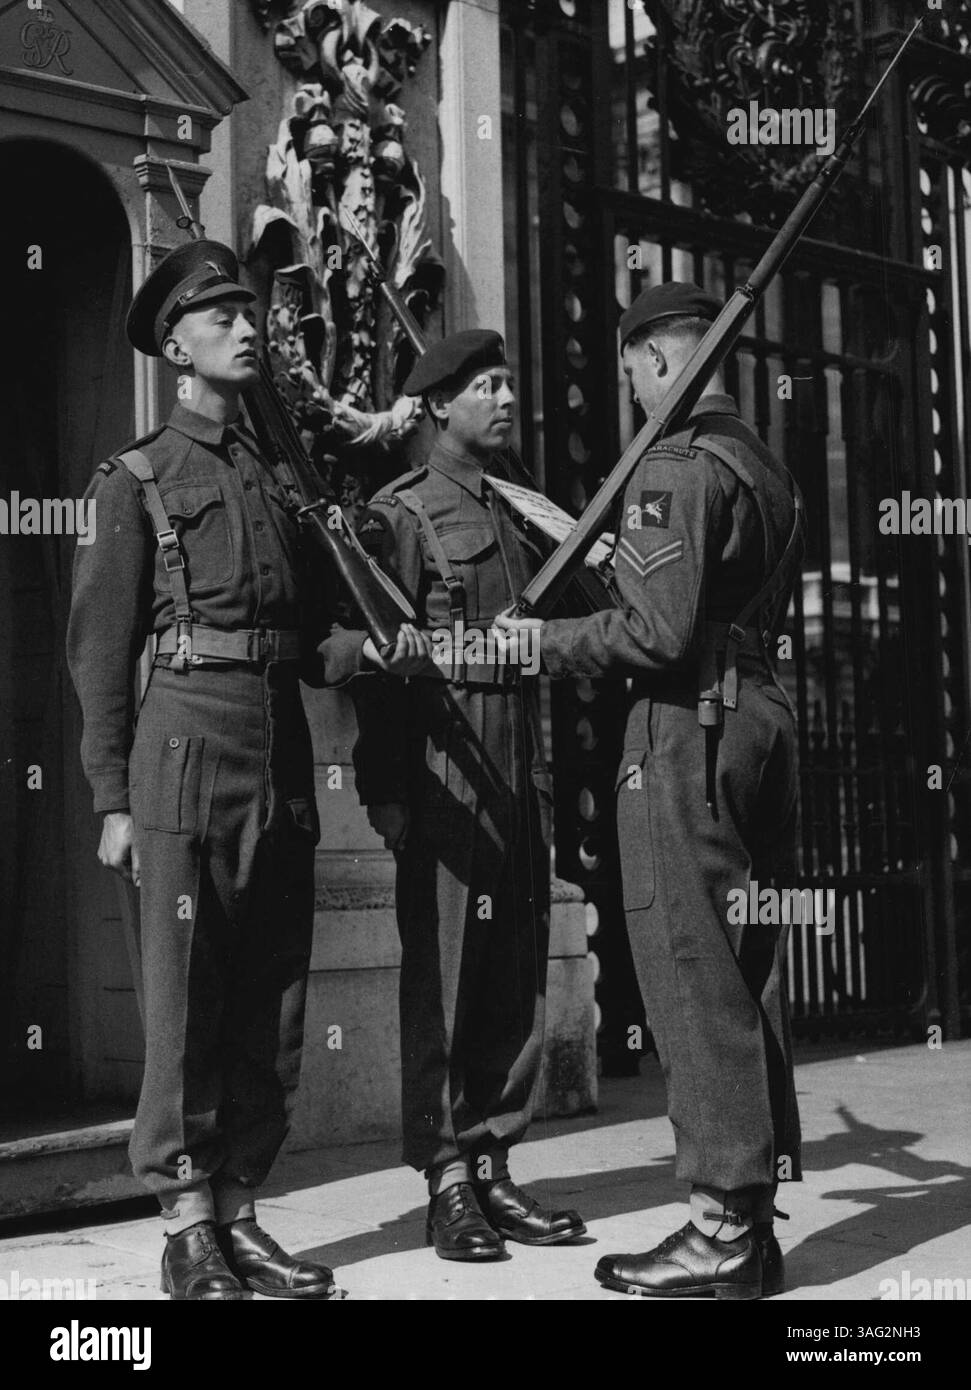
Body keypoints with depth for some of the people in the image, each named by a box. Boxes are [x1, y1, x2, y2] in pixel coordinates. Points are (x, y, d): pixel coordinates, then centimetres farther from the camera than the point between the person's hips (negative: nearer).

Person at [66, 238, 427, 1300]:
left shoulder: (282, 478, 19)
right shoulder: (137, 478, 3)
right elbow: (100, 652, -2)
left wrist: (369, 650, 1)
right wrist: (113, 800, -9)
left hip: (283, 754, 6)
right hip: (186, 742, -6)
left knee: (273, 1007, 7)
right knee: (185, 1002, -3)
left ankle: (237, 1213, 17)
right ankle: (186, 1230, 5)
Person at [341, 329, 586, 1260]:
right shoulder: (400, 514, -2)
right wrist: (387, 790, -15)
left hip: (521, 768, 7)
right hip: (443, 768, -7)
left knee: (517, 970, 7)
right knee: (443, 967, -4)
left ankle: (492, 1168, 14)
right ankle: (446, 1182, 2)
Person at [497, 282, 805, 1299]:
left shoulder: (675, 467, -12)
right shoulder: (768, 471, 17)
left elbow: (660, 629, -19)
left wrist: (548, 641, -4)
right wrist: (618, 551, 25)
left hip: (688, 727, -9)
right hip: (763, 718, 9)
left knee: (692, 975, -6)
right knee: (752, 972, 11)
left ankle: (722, 1232, -3)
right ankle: (753, 1221, 17)